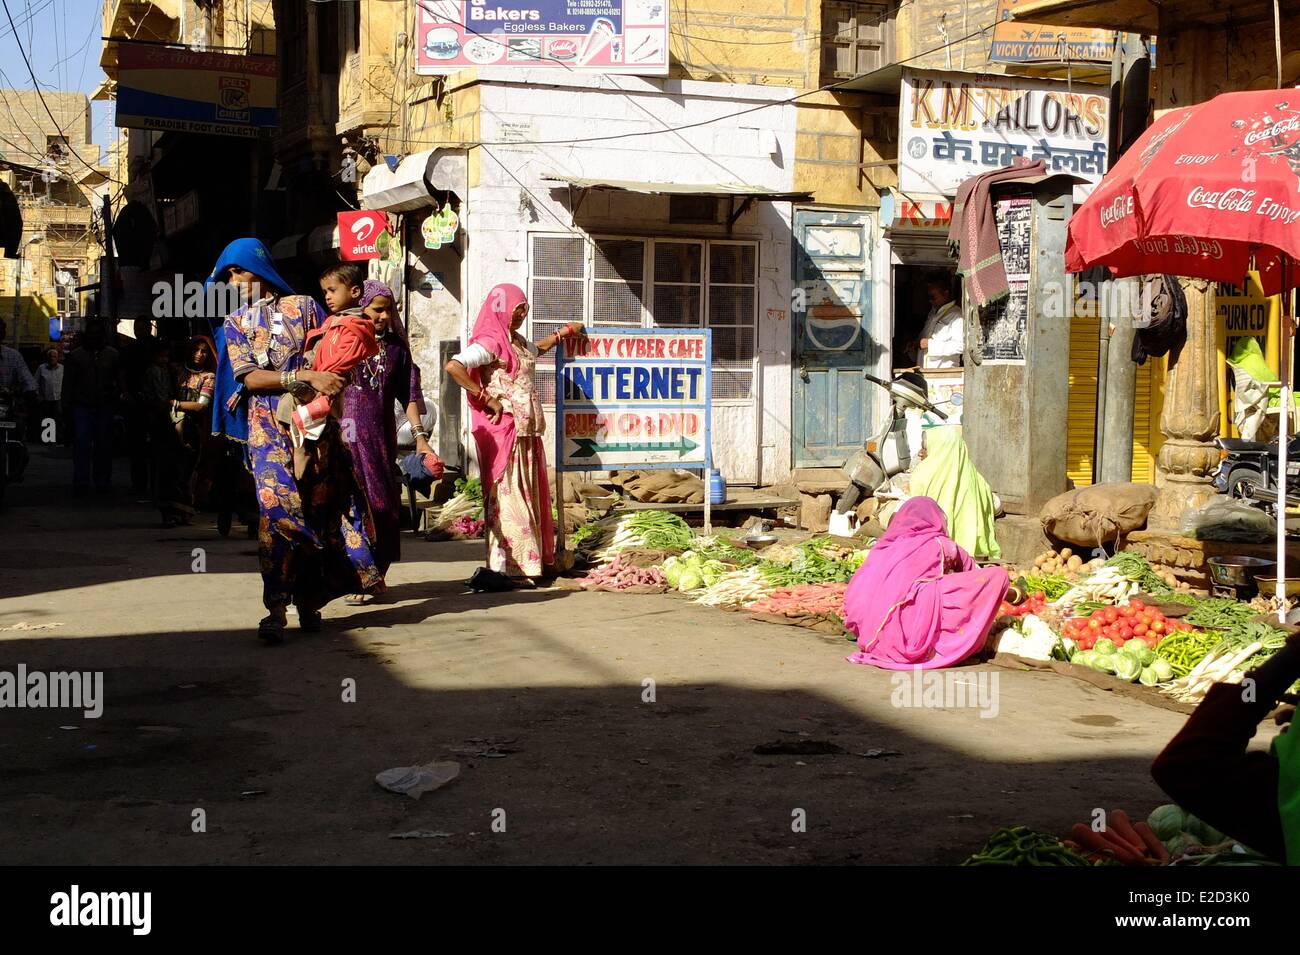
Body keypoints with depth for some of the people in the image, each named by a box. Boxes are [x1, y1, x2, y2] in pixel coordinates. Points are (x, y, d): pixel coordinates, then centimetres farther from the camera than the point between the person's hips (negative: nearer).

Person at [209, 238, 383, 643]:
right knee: (277, 512, -14)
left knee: (317, 510, 1)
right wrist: (305, 376, -16)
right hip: (269, 431, -1)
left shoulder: (302, 306, 9)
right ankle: (276, 609, -17)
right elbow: (248, 377, -2)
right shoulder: (236, 323, 11)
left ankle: (309, 600, 11)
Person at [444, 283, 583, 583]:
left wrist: (564, 333, 33)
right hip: (503, 429, -9)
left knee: (528, 495, 11)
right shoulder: (490, 341, -12)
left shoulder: (516, 341, 17)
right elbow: (453, 367, -25)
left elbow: (536, 350, 41)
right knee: (507, 495, -8)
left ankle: (528, 561, 17)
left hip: (525, 431, 9)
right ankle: (506, 566, -4)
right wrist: (488, 399, -21)